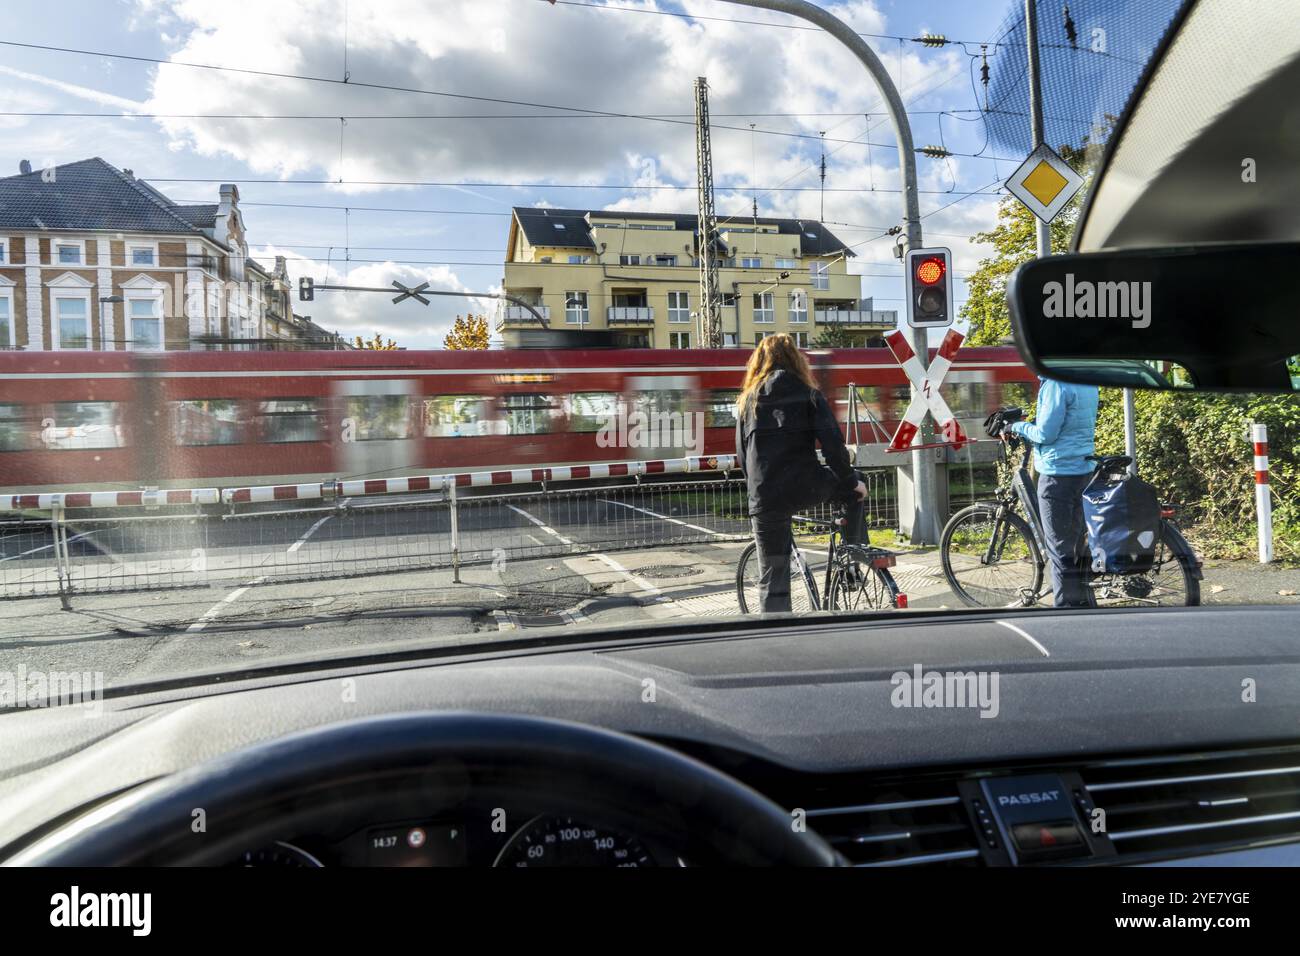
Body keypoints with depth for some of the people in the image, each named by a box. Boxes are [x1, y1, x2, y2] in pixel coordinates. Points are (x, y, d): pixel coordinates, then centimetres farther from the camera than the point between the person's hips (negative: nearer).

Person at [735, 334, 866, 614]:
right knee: (854, 488, 31)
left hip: (766, 499, 2)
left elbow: (742, 454, 12)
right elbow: (832, 444, -6)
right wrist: (850, 481, 6)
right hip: (806, 489, -1)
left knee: (772, 580, 9)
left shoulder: (748, 400, 11)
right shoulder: (808, 395, 3)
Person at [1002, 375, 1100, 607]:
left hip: (1058, 473, -9)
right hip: (1083, 470, 9)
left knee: (1059, 547, -1)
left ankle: (1065, 606, 4)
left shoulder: (1056, 383, -17)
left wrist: (1016, 427, -4)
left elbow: (1045, 434, -18)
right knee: (1075, 541, 18)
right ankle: (1082, 601, 26)